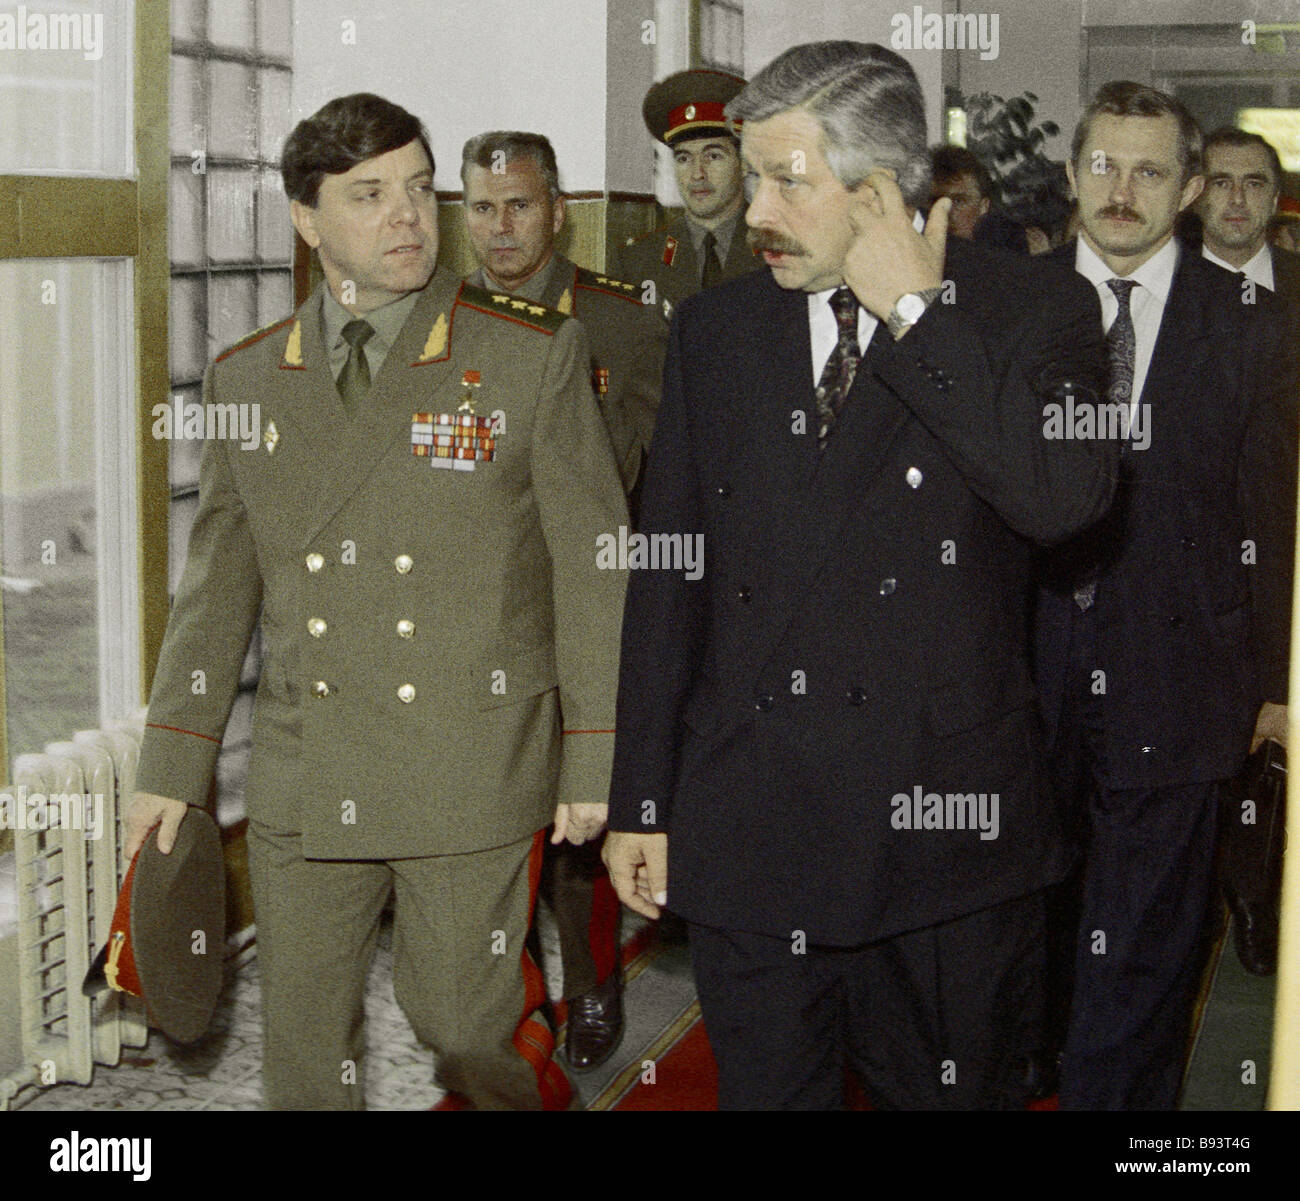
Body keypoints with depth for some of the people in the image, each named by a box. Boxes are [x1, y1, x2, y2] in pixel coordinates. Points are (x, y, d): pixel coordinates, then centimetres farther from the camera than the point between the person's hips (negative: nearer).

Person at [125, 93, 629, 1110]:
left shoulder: (536, 356, -3)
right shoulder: (246, 377, 7)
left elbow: (593, 569, -3)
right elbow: (219, 580, 12)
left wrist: (596, 758, -4)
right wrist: (174, 761, 11)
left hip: (474, 772, -3)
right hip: (304, 778, 4)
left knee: (463, 1020, 4)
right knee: (303, 1036, 11)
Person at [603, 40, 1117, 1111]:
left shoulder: (1035, 311, -3)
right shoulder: (716, 328, 7)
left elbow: (1066, 498, -23)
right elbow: (666, 581, 9)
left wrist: (916, 311, -15)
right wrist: (641, 802, 7)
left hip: (945, 824, -2)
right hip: (745, 836, 3)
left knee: (955, 1088, 12)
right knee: (764, 1086, 12)